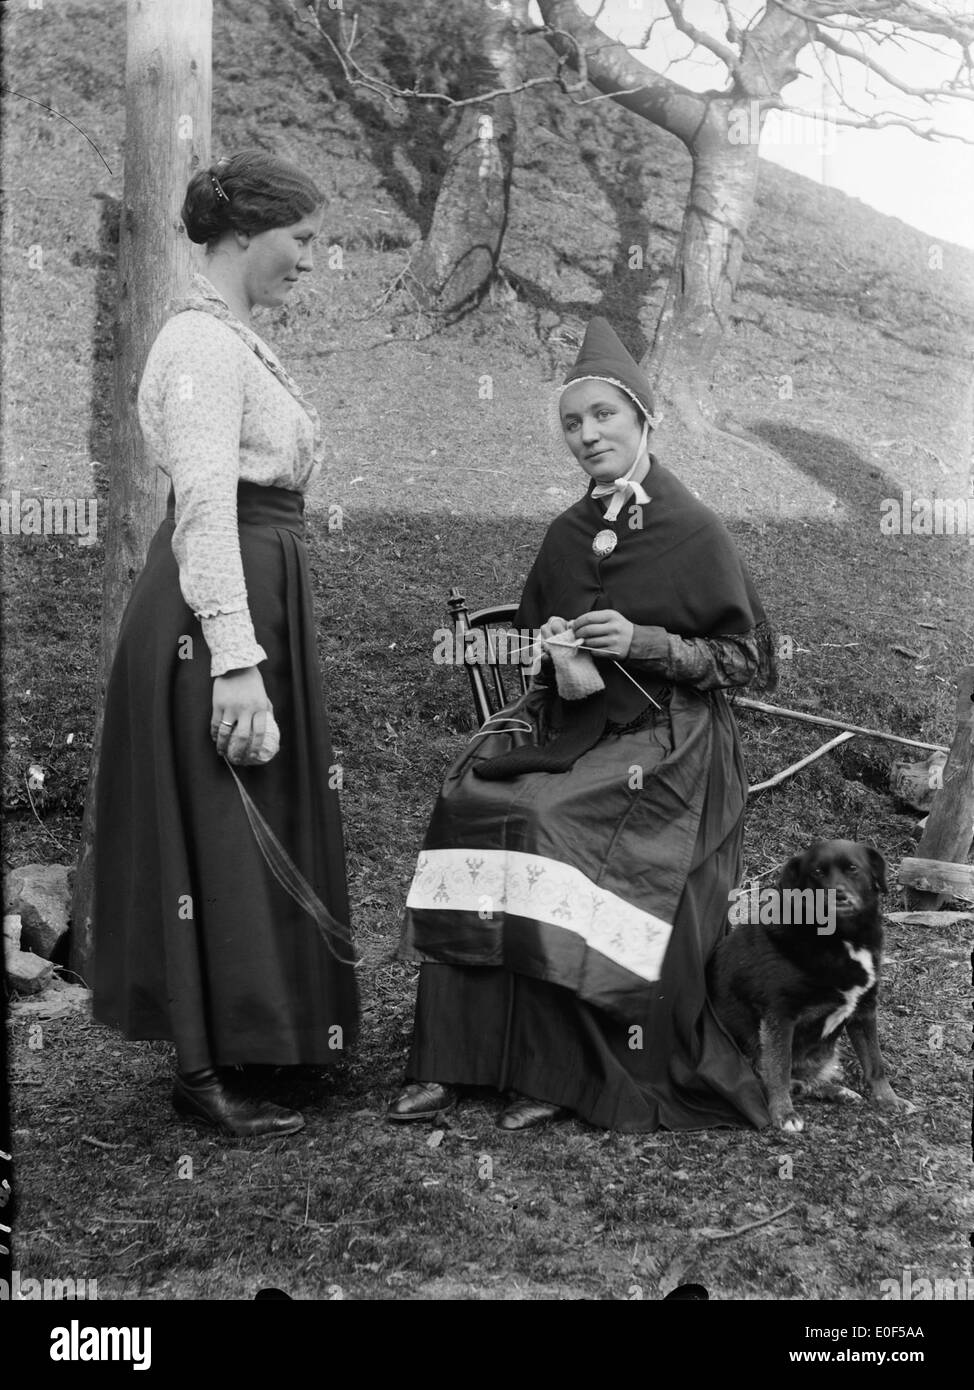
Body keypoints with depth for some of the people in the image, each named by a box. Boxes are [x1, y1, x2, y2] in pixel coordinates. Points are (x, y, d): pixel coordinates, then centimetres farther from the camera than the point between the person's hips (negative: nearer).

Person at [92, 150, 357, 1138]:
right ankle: (203, 1068, 9)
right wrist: (235, 660, -28)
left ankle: (247, 1033, 28)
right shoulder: (204, 342, -15)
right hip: (219, 608, -10)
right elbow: (204, 504, -23)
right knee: (224, 832, -3)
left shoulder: (230, 339, 16)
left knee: (264, 826, 15)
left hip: (260, 596, 10)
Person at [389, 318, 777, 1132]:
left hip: (665, 741, -5)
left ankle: (558, 1073, -15)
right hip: (573, 722, 5)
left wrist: (643, 644, -15)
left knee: (545, 825, -29)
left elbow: (750, 659, -4)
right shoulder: (569, 534, 11)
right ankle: (454, 1062, -18)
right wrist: (553, 650, 0)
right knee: (466, 803, -21)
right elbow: (533, 631, 24)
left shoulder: (693, 530, -5)